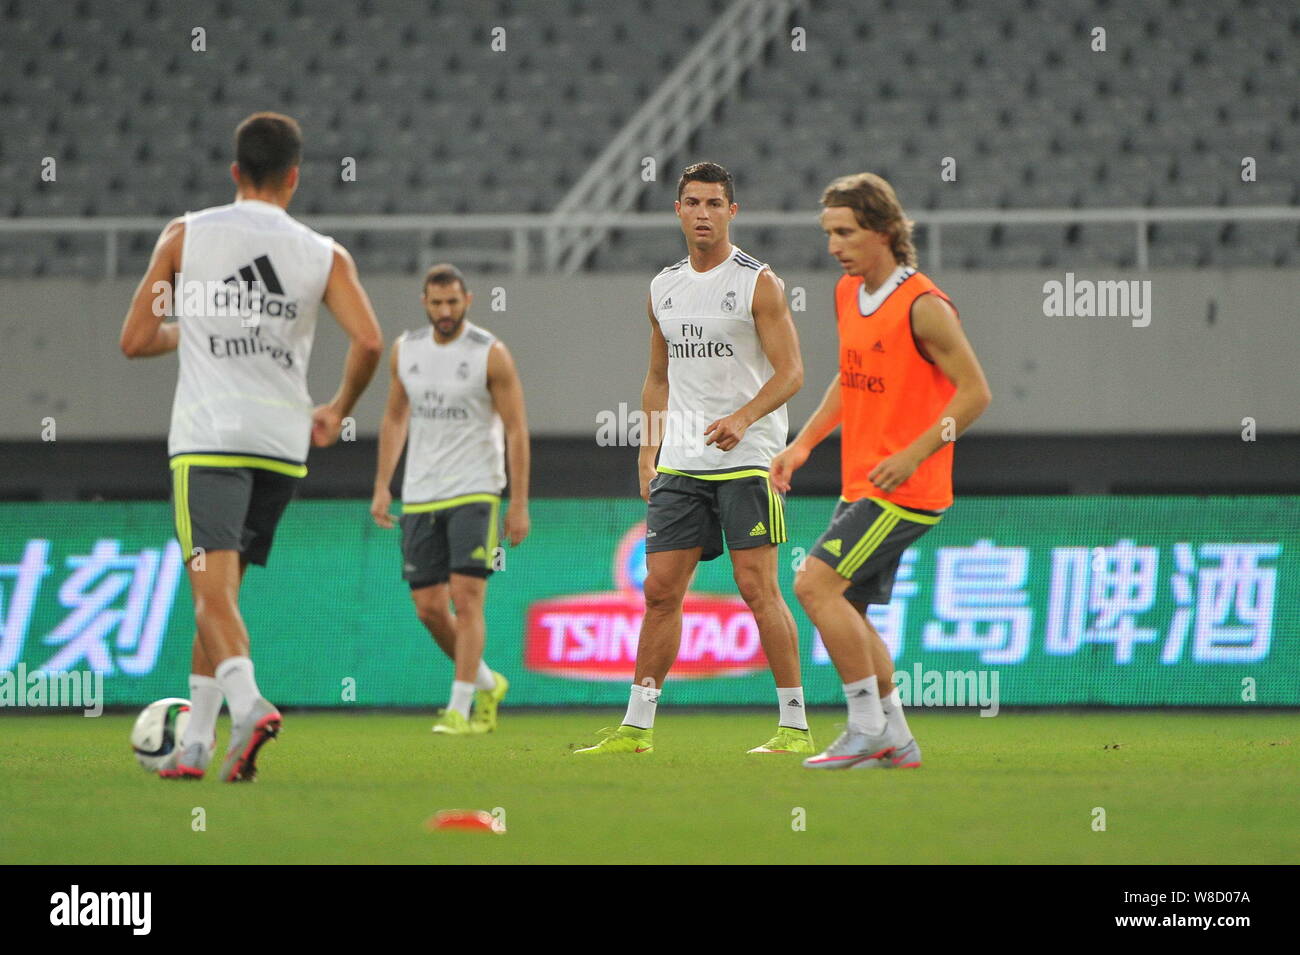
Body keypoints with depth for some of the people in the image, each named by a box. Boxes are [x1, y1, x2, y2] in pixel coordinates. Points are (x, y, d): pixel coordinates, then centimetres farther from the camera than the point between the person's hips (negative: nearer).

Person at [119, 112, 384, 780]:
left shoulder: (184, 236, 3)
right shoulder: (324, 255, 5)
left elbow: (135, 341, 3)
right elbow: (368, 341, -8)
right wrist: (337, 411, 9)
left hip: (208, 441, -3)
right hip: (283, 443, 3)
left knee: (214, 592, -11)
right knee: (219, 591, 16)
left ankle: (249, 706, -37)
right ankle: (195, 745, 15)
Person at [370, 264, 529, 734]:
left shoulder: (490, 354, -7)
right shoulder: (406, 350, 7)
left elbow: (516, 430, -6)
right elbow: (395, 418, 18)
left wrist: (519, 505, -10)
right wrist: (382, 487, 12)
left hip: (475, 492, -5)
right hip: (419, 497, 5)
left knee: (466, 597, -14)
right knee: (429, 608, 3)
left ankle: (459, 709, -11)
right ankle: (486, 683, 25)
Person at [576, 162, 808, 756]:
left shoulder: (758, 284, -5)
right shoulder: (663, 289, 13)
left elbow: (790, 371, -11)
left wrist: (741, 418, -26)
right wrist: (650, 447, 13)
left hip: (747, 461, -5)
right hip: (680, 462, 5)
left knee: (757, 588, -8)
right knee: (661, 590, 3)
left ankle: (795, 725, -2)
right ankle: (637, 726, 8)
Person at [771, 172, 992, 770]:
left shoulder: (923, 306, -16)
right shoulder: (848, 294, 10)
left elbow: (975, 391, -16)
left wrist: (913, 455, -23)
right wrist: (803, 443, 14)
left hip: (906, 490, -9)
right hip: (860, 485, 9)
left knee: (815, 584, -17)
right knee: (845, 609, 9)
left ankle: (868, 726, -9)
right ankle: (895, 740, 18)